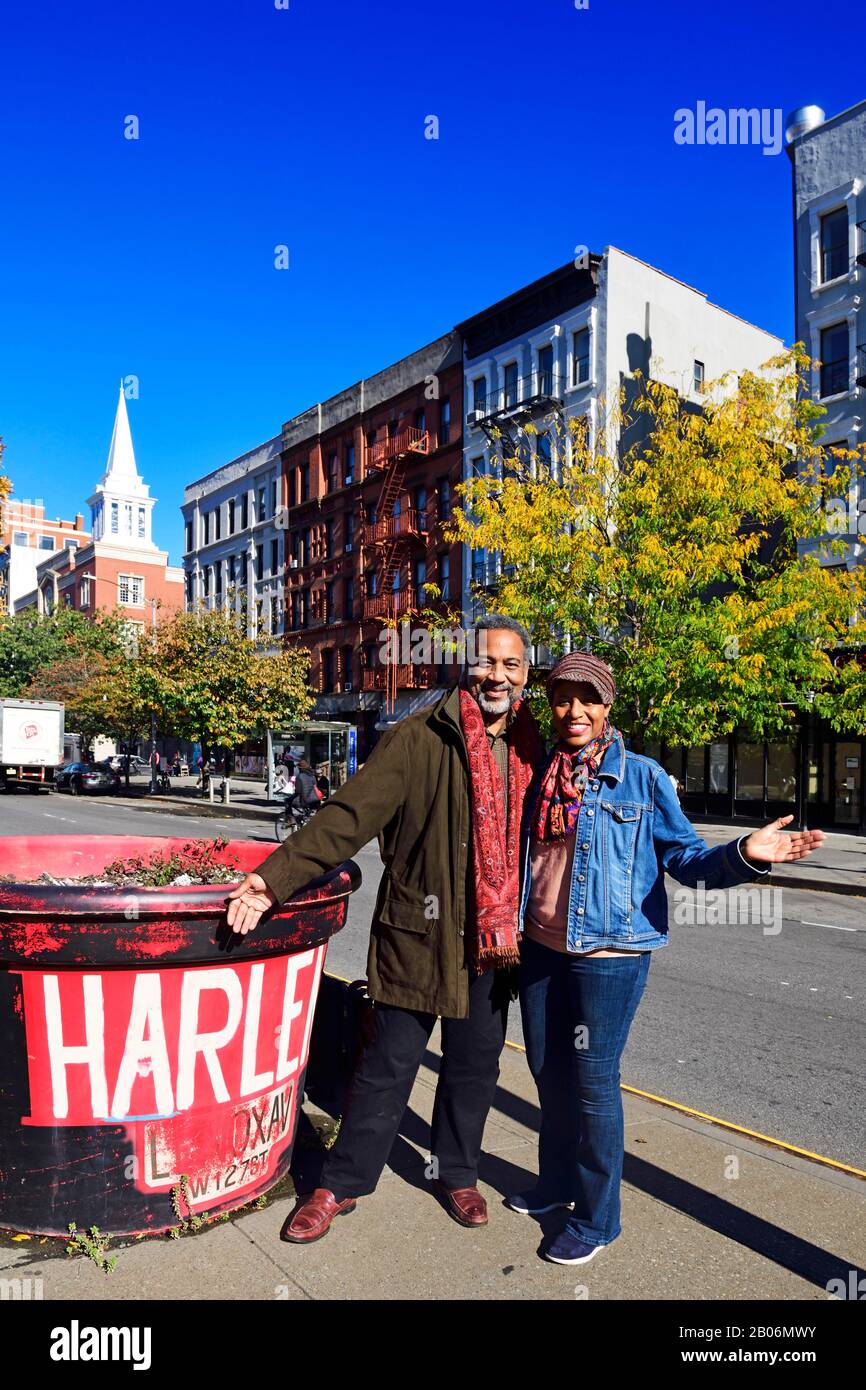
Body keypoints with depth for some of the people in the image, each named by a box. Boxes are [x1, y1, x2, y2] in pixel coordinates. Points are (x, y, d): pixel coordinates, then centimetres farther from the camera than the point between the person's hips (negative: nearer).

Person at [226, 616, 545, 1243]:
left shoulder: (532, 748, 3)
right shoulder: (420, 737, -13)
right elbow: (349, 816, -20)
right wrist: (276, 877, -30)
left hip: (494, 939, 5)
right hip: (418, 931, -4)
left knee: (476, 1065, 19)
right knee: (387, 1066, 8)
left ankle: (458, 1175, 42)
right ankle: (341, 1184, 30)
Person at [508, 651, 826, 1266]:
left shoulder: (642, 776, -9)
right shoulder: (541, 776, 4)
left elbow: (686, 857, -10)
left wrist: (744, 855, -26)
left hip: (609, 951, -5)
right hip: (541, 946, 5)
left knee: (593, 1079, 3)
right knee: (548, 1070, 17)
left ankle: (596, 1217, 24)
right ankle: (557, 1181, 41)